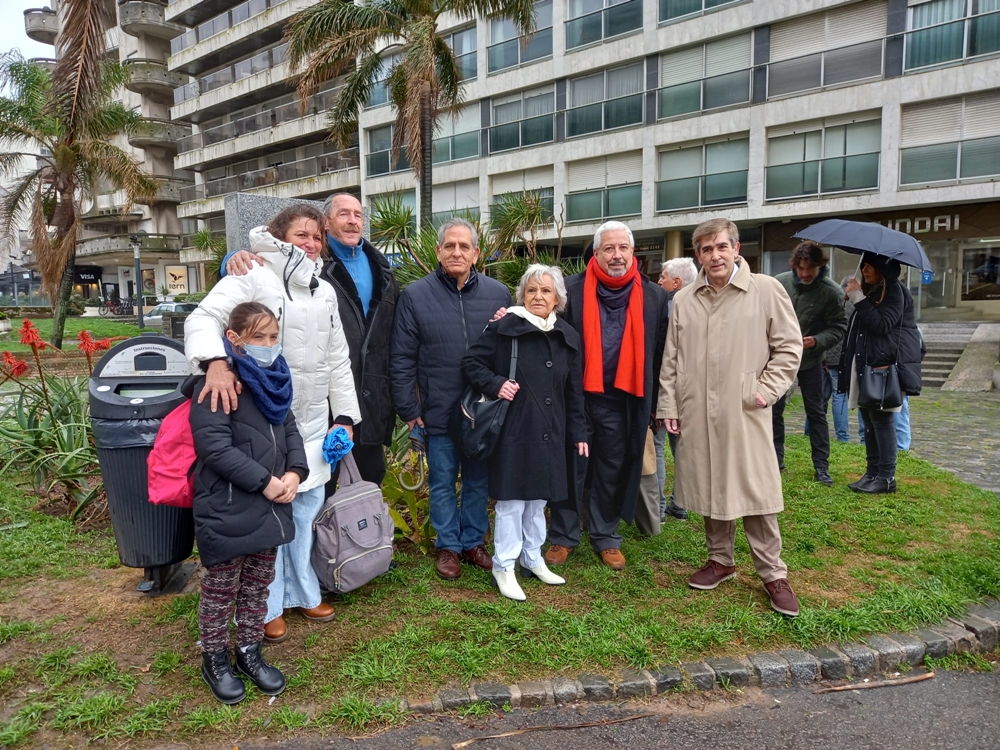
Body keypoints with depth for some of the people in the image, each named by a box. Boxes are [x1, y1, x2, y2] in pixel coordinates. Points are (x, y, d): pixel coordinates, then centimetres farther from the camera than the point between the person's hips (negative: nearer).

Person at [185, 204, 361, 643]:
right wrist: (216, 362, -39)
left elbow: (338, 359, 17)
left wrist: (345, 415, 12)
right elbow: (203, 318, -19)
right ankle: (268, 606, 19)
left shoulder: (326, 292, 14)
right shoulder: (253, 277, -7)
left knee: (309, 504, 15)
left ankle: (303, 593, 33)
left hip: (314, 419, 7)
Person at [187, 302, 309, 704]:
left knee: (257, 586, 19)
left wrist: (295, 472, -6)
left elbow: (290, 430, 12)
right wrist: (264, 481, -21)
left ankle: (250, 651, 37)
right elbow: (215, 446, -23)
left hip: (269, 508, 7)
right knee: (220, 591, 11)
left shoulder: (273, 380, 9)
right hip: (226, 512, -7)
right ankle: (215, 659, 31)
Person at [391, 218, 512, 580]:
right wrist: (408, 409, -5)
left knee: (479, 480, 15)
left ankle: (474, 542, 32)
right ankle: (449, 546, 27)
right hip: (439, 411, -2)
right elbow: (403, 358, -4)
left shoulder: (498, 293, 2)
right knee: (442, 482, 10)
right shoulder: (415, 295, -4)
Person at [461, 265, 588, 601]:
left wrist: (578, 432, 12)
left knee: (538, 499, 16)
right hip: (513, 430, -5)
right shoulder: (505, 327, -8)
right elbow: (471, 361, -3)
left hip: (549, 434, 5)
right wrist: (495, 384, -17)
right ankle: (504, 568, 16)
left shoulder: (567, 337, 7)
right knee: (512, 500, 1)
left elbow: (574, 392, 12)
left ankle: (532, 559, 33)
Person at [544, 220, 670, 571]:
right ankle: (563, 536, 25)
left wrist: (656, 404, 5)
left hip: (622, 401, 2)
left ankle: (606, 537, 30)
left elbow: (658, 353, 5)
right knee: (571, 468, 9)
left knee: (613, 471, 13)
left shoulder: (654, 296, 3)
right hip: (575, 396, -1)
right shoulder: (571, 290, -3)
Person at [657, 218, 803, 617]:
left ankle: (773, 573, 15)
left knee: (756, 491, 0)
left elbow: (789, 346, 2)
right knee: (710, 488, 12)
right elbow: (671, 358, 10)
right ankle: (720, 559, 29)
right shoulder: (684, 300, 8)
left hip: (745, 413, -3)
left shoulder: (767, 290, -1)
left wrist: (767, 390, -6)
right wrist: (669, 405, 7)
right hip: (696, 414, 3)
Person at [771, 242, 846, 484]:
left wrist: (817, 341, -25)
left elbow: (838, 328, -9)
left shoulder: (832, 292, -13)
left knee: (816, 412, 4)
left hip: (810, 359, -2)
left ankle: (821, 466, 12)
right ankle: (776, 460, 22)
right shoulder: (779, 283, -10)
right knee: (774, 409, 9)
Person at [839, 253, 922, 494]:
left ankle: (886, 477, -1)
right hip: (866, 365, 9)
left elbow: (881, 325, -22)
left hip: (884, 366, -9)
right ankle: (872, 472, 17)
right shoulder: (871, 291, 19)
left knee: (881, 420, -7)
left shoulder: (894, 292, -9)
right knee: (869, 420, 10)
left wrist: (858, 298, -20)